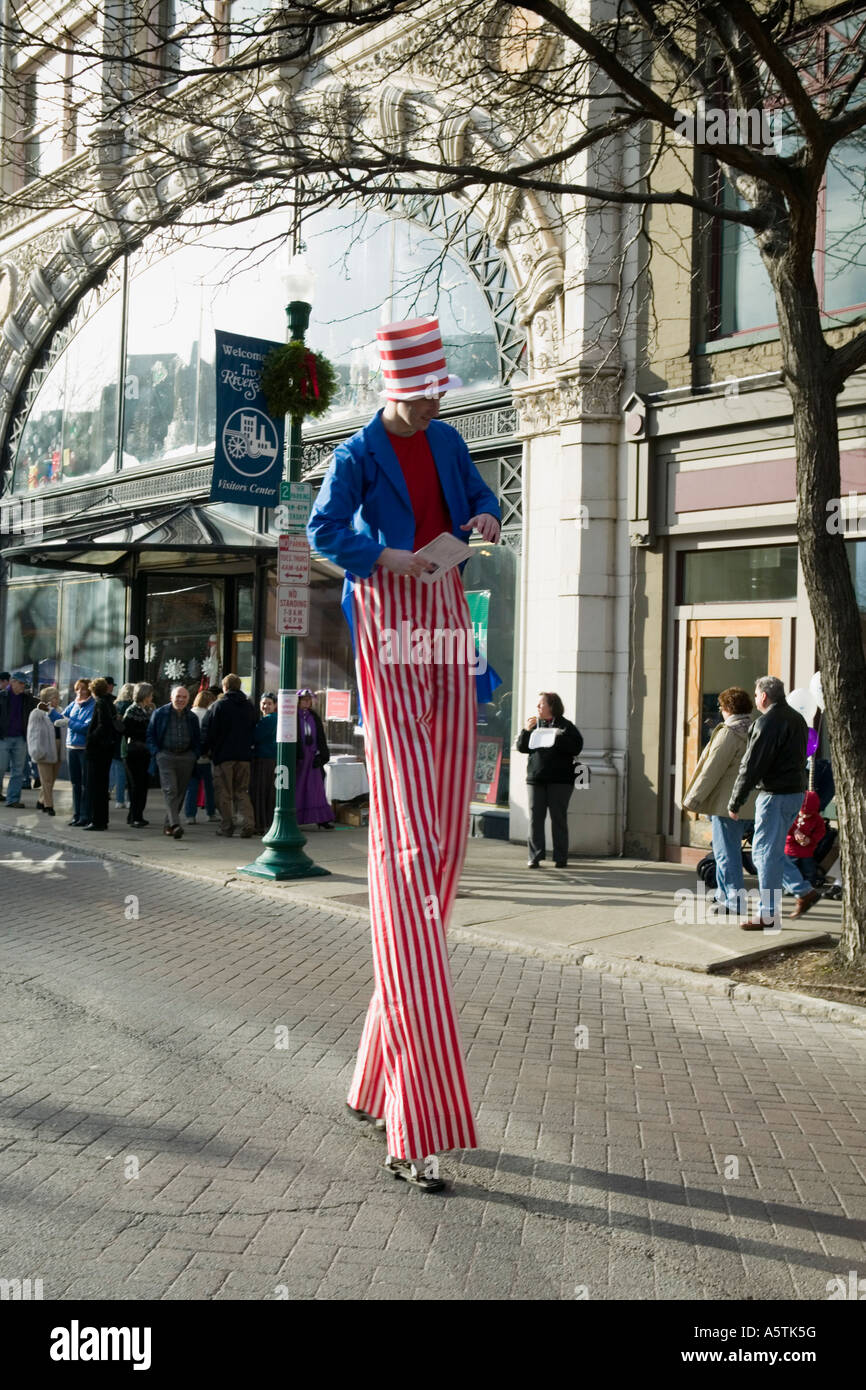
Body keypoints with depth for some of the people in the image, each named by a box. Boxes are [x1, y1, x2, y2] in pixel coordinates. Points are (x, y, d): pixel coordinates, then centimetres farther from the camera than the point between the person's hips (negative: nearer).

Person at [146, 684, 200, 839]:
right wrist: (156, 753, -6)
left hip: (186, 758, 4)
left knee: (180, 792, 5)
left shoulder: (192, 717, 12)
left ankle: (168, 825, 17)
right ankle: (175, 825, -25)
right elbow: (150, 735, 5)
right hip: (165, 756, -4)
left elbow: (197, 740, 20)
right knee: (170, 790, -16)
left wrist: (194, 755, 6)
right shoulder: (159, 714, 3)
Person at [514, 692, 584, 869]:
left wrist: (558, 738, -16)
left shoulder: (565, 726, 3)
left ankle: (560, 858, 6)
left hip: (560, 779, -3)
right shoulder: (535, 724, 13)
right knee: (535, 817, 0)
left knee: (558, 818, 0)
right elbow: (521, 747, 12)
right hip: (536, 778, 3)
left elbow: (576, 748, -6)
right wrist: (526, 730, -3)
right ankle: (534, 856, 3)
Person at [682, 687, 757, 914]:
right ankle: (725, 898, 26)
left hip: (726, 802, -9)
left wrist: (693, 798, -11)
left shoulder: (729, 733, -17)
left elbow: (712, 769, -17)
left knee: (726, 853, -3)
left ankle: (735, 903, 0)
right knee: (728, 851, 18)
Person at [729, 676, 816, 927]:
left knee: (766, 852, -2)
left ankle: (767, 916, 2)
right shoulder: (797, 719, 14)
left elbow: (750, 766, -16)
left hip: (775, 794, -9)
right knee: (771, 850, 20)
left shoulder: (767, 722, -16)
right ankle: (804, 891, 18)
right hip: (796, 792, 9)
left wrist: (734, 803, -10)